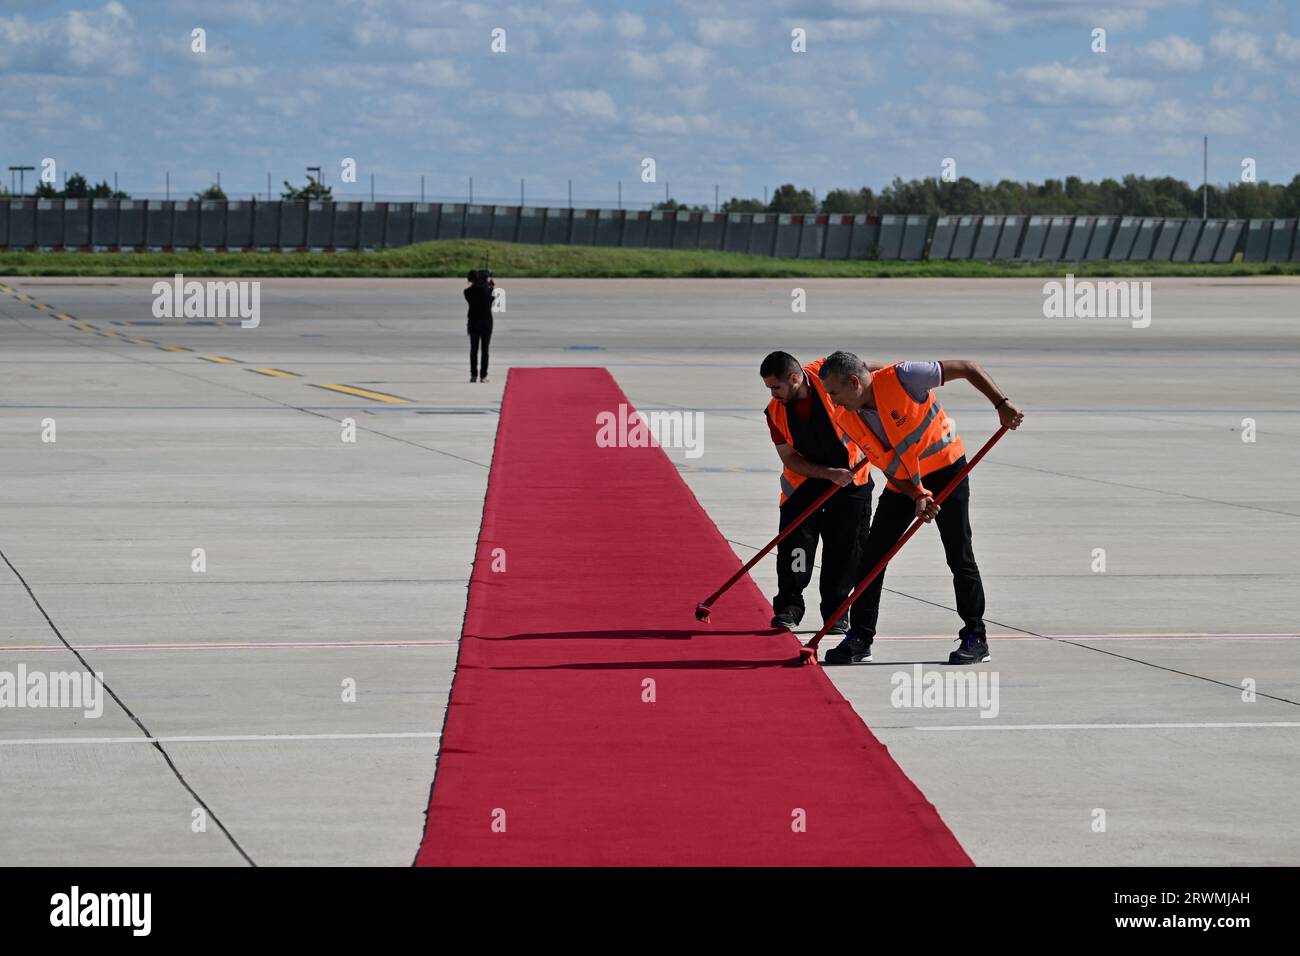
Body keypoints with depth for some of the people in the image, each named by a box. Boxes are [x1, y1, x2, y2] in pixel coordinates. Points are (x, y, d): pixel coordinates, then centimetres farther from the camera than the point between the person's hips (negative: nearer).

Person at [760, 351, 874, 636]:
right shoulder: (776, 412, -12)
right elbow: (789, 458, -10)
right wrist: (830, 474, -23)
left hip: (850, 476, -1)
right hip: (804, 479, 1)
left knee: (844, 549, 1)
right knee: (795, 541, -11)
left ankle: (836, 612, 13)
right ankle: (788, 608, -2)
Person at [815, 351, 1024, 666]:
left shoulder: (901, 377, -25)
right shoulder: (851, 422, -7)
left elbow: (966, 368, -20)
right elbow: (886, 466, -4)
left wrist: (1002, 404, -25)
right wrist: (917, 496, -20)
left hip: (945, 469, -6)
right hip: (903, 483, 6)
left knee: (959, 557, -4)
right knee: (871, 555, 0)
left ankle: (975, 638, 6)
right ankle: (859, 638, 7)